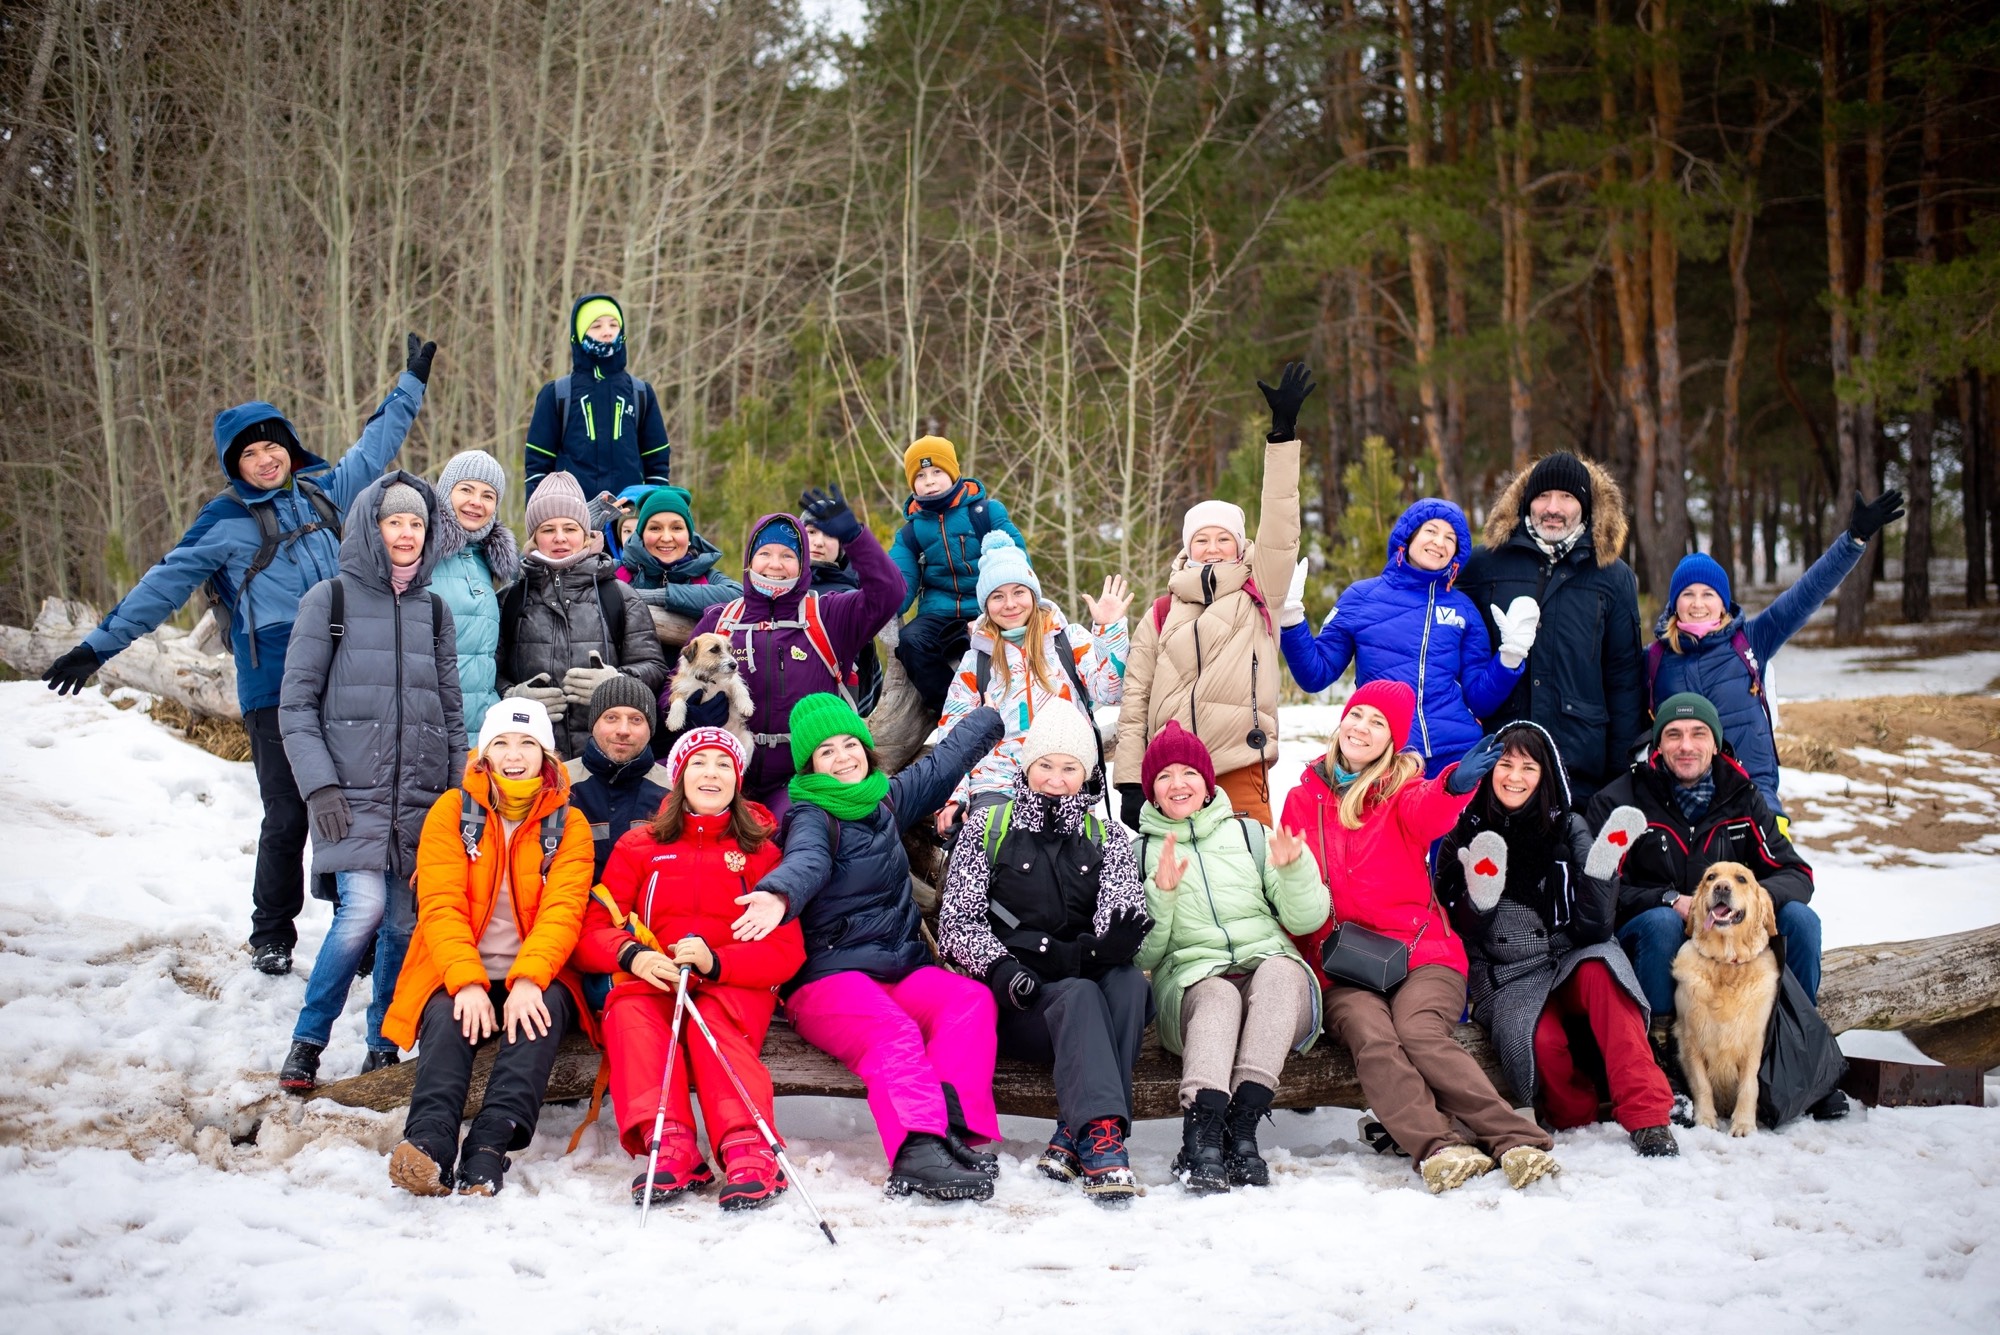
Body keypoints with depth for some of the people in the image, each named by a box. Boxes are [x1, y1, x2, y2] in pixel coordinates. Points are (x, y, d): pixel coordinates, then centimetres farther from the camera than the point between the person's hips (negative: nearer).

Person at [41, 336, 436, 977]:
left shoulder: (323, 491, 12)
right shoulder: (225, 521, 2)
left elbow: (373, 447, 28)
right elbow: (165, 584, 4)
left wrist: (411, 383, 36)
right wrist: (99, 645, 3)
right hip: (276, 688, -3)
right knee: (287, 816, -4)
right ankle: (271, 937, 11)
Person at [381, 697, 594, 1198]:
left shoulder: (568, 823, 5)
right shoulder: (453, 811, 5)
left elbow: (562, 912, -8)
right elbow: (440, 906, -7)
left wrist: (528, 979, -28)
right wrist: (467, 982, -24)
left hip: (537, 981, 0)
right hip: (458, 976, 0)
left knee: (542, 1011, -33)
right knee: (447, 1016, -33)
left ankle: (490, 1147, -48)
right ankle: (429, 1142, -52)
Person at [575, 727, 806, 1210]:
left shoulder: (761, 849, 11)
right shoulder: (638, 845, 15)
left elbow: (787, 949, 0)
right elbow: (593, 930, 6)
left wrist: (714, 962, -19)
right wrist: (631, 955, -18)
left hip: (735, 986, -1)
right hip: (653, 984, 1)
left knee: (712, 1021, -35)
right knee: (627, 1008, -33)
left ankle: (747, 1148, -54)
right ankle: (670, 1147, -48)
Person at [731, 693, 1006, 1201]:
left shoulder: (888, 799, 17)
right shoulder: (811, 816, -3)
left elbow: (945, 761, 34)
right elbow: (806, 860, -26)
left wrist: (996, 714, 48)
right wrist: (780, 895, -50)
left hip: (904, 968, 6)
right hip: (828, 978, -6)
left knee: (971, 1000, -24)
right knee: (891, 1033, -35)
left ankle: (954, 1131, -40)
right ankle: (918, 1151, -54)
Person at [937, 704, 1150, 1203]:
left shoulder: (1107, 839, 17)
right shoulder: (989, 828, 10)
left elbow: (1125, 910, -1)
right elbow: (958, 921, 2)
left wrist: (1116, 944, -27)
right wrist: (1000, 968, -17)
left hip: (1088, 977, 2)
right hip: (1017, 998, -2)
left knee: (1129, 983, -31)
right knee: (1078, 995, -34)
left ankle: (1074, 1138, -39)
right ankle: (1103, 1133, -52)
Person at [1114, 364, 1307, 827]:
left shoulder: (1257, 595, 9)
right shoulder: (1161, 615, 13)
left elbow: (1279, 530, -3)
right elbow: (1135, 701, 11)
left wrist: (1283, 431, -9)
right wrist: (1130, 782, 3)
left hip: (1240, 771, -1)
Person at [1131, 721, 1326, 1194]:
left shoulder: (1249, 834, 17)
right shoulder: (1140, 853, 16)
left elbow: (1307, 920, 9)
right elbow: (1141, 954, 6)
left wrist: (1294, 869, -9)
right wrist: (1161, 893, -8)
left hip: (1272, 973, 1)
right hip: (1192, 982, -1)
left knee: (1279, 970, -34)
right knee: (1218, 995, -36)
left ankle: (1242, 1124, -42)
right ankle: (1202, 1136, -52)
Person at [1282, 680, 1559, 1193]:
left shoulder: (1404, 789, 12)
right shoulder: (1304, 799, 17)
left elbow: (1427, 814, -13)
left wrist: (1456, 785, -37)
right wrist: (1307, 956, 0)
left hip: (1421, 949, -1)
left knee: (1418, 1031, -30)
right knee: (1373, 1039, -30)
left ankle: (1518, 1141, -35)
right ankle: (1439, 1149, -44)